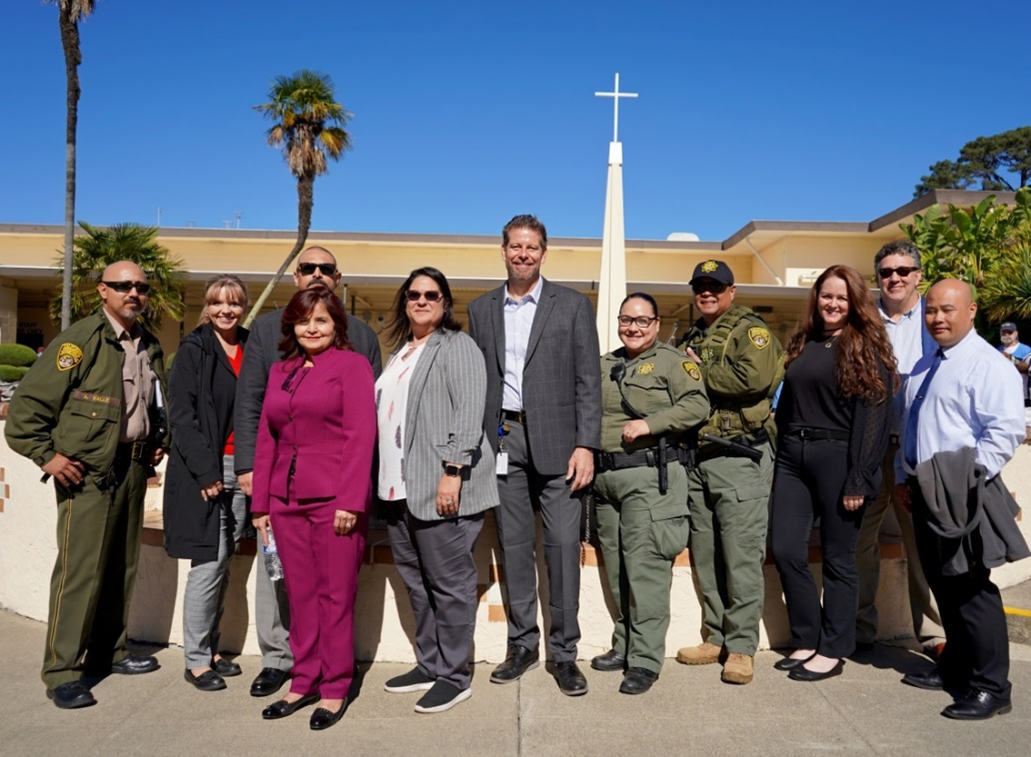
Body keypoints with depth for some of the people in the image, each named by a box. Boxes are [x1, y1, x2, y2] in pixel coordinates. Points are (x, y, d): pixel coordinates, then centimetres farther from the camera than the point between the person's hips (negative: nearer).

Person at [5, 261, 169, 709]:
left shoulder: (151, 347, 11)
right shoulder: (80, 341, -9)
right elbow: (28, 403, -12)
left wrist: (157, 442, 15)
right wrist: (46, 455, -13)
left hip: (132, 467, 7)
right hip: (87, 470, -7)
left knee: (122, 565, 13)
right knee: (79, 569, -5)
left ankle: (108, 652, 27)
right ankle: (61, 673, 5)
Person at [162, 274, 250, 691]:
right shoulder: (193, 351, -3)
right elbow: (181, 415, -8)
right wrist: (207, 471, -15)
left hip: (240, 470, 5)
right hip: (203, 470, -5)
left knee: (224, 563, 10)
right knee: (210, 562, -4)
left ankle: (210, 649, 24)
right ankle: (196, 660, 9)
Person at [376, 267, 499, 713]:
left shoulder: (457, 346, -5)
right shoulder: (400, 352, 20)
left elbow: (469, 413, -15)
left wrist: (453, 472, -22)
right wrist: (387, 481, 18)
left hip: (441, 487, -8)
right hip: (401, 489, 8)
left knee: (449, 584, 0)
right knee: (417, 583, 15)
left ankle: (453, 676, 12)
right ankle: (429, 665, 28)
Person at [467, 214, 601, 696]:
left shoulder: (573, 305, 4)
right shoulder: (481, 310, 12)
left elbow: (588, 380, -1)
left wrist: (586, 445, -9)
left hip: (555, 440, -2)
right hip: (502, 439, 3)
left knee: (562, 544, -2)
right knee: (513, 545, 9)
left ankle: (564, 653, 10)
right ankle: (522, 644, 22)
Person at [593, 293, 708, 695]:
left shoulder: (672, 361, 1)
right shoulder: (603, 366, 20)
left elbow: (697, 406, -10)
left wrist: (649, 424, -18)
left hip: (649, 475, -6)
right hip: (605, 477, 6)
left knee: (645, 567, -9)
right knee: (617, 568, 12)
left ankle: (645, 659, -3)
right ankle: (624, 645, 24)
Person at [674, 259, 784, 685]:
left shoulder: (749, 330, -2)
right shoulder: (691, 339, 20)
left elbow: (755, 377, -21)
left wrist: (702, 373, -10)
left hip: (739, 455, -7)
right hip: (696, 457, 8)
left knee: (741, 556, -4)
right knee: (705, 555, 11)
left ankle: (742, 647, 5)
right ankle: (716, 639, 23)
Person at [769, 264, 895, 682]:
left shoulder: (867, 349, -3)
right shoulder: (802, 345, 15)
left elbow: (873, 417, -10)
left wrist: (859, 479, -15)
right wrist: (780, 457, 11)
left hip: (837, 458, -6)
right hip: (793, 457, 6)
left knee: (838, 557, 4)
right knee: (785, 550, 4)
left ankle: (832, 650, 16)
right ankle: (805, 640, 20)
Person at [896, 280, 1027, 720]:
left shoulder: (988, 365, -11)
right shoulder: (924, 367, 17)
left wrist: (967, 477, -21)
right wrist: (903, 477, 17)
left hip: (961, 496, -8)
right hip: (926, 493, 9)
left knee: (971, 589, -4)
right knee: (942, 585, 16)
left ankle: (990, 687, 7)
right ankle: (955, 666, 30)